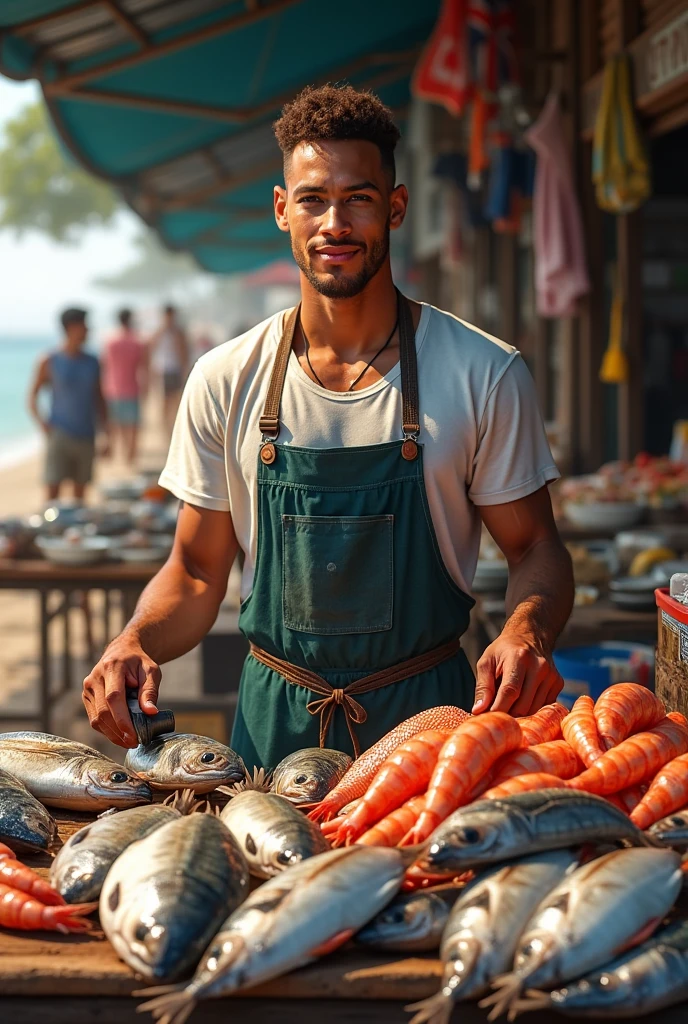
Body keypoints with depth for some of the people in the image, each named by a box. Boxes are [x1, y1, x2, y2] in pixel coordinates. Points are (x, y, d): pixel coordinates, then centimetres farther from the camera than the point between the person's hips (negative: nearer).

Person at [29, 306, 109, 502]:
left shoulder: (92, 363, 8)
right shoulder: (50, 363, -2)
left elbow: (99, 401, 14)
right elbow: (32, 398, 0)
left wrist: (107, 435, 11)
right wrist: (44, 426, -17)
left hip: (86, 438, 4)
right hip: (60, 435, -4)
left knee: (80, 490, 8)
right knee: (53, 489, -10)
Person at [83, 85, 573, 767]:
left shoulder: (484, 376, -5)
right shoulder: (225, 381, 0)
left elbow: (534, 547, 2)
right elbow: (196, 572, 7)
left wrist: (526, 631, -20)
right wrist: (135, 643, -13)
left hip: (426, 714, -1)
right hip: (275, 721, 1)